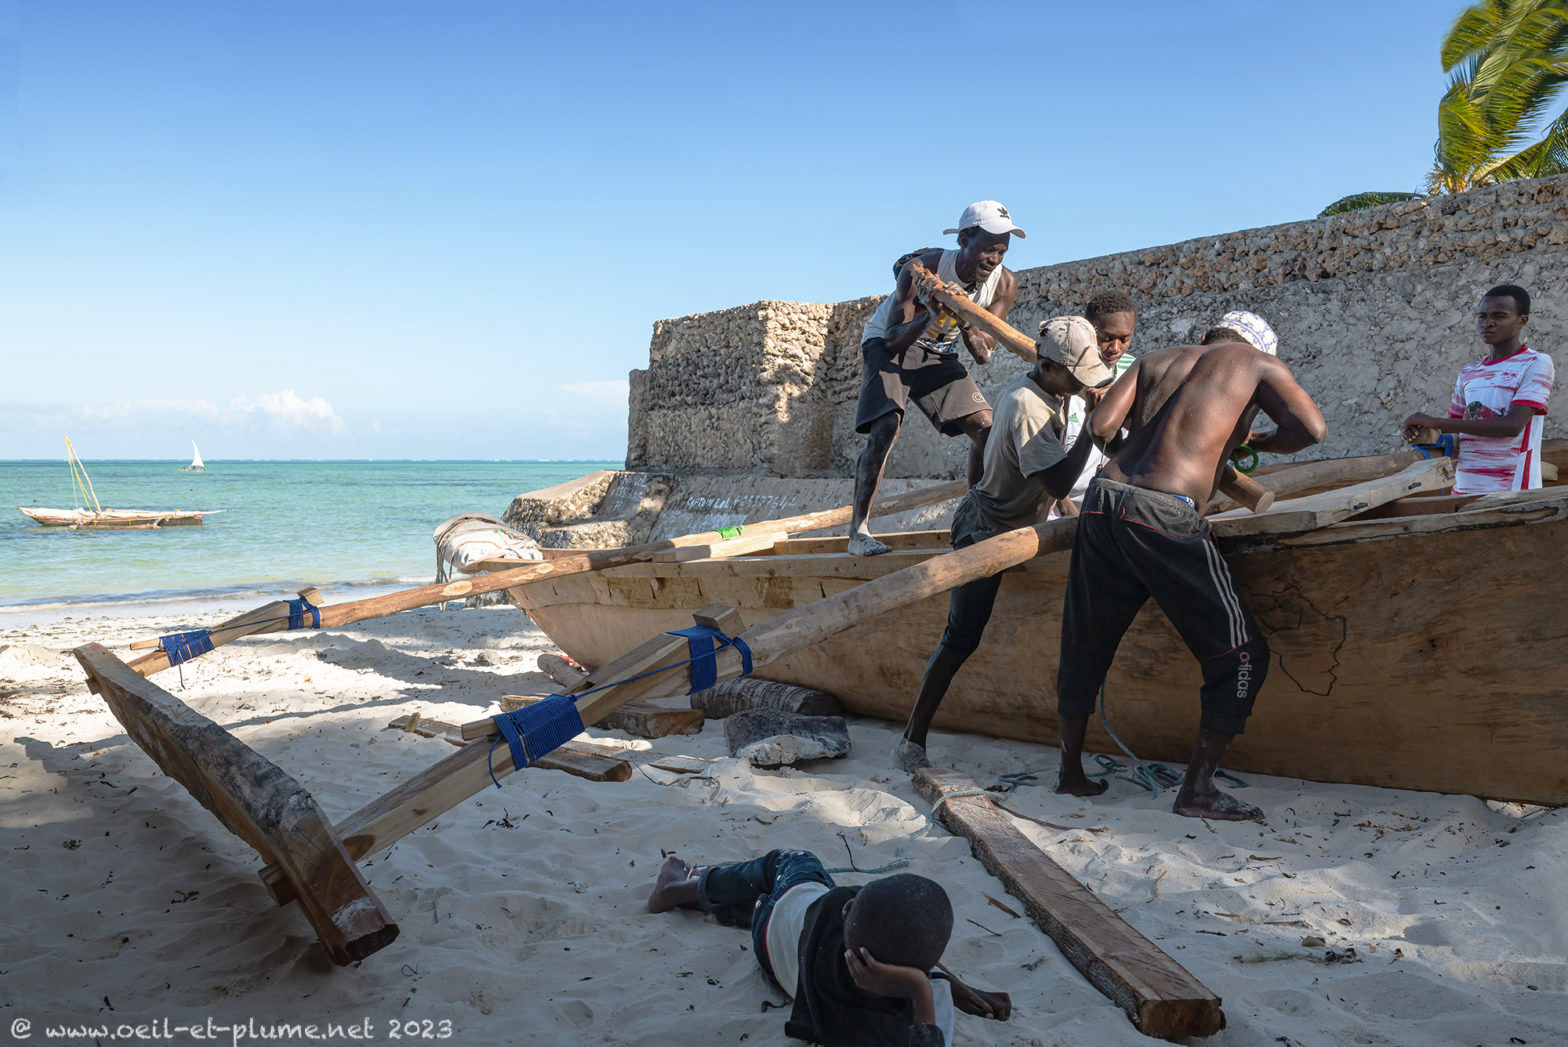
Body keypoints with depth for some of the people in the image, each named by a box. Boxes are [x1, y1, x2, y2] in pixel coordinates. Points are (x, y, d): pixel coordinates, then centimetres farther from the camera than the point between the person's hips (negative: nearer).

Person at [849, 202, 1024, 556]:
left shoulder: (1004, 283, -16)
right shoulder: (921, 271, -29)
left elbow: (984, 355, -18)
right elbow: (893, 341, -29)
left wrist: (963, 316, -36)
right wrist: (932, 314, -46)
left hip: (937, 353, 5)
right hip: (887, 344, -5)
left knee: (986, 427, -6)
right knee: (885, 427, -25)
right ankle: (857, 530, -21)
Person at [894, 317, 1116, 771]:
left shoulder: (1047, 388, 1)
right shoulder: (1025, 407, -29)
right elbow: (1060, 483, -34)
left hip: (1015, 521, 10)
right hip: (987, 528, -10)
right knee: (962, 637, -12)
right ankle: (912, 740, -7)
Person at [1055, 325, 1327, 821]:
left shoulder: (1156, 358, 23)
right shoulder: (1258, 362, 14)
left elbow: (1099, 425, 8)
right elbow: (1310, 427, -4)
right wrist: (1257, 442, 15)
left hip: (1103, 499, 6)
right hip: (1165, 518, -6)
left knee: (1085, 644, 19)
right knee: (1240, 655, 8)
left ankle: (1070, 773, 31)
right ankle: (1197, 789, 8)